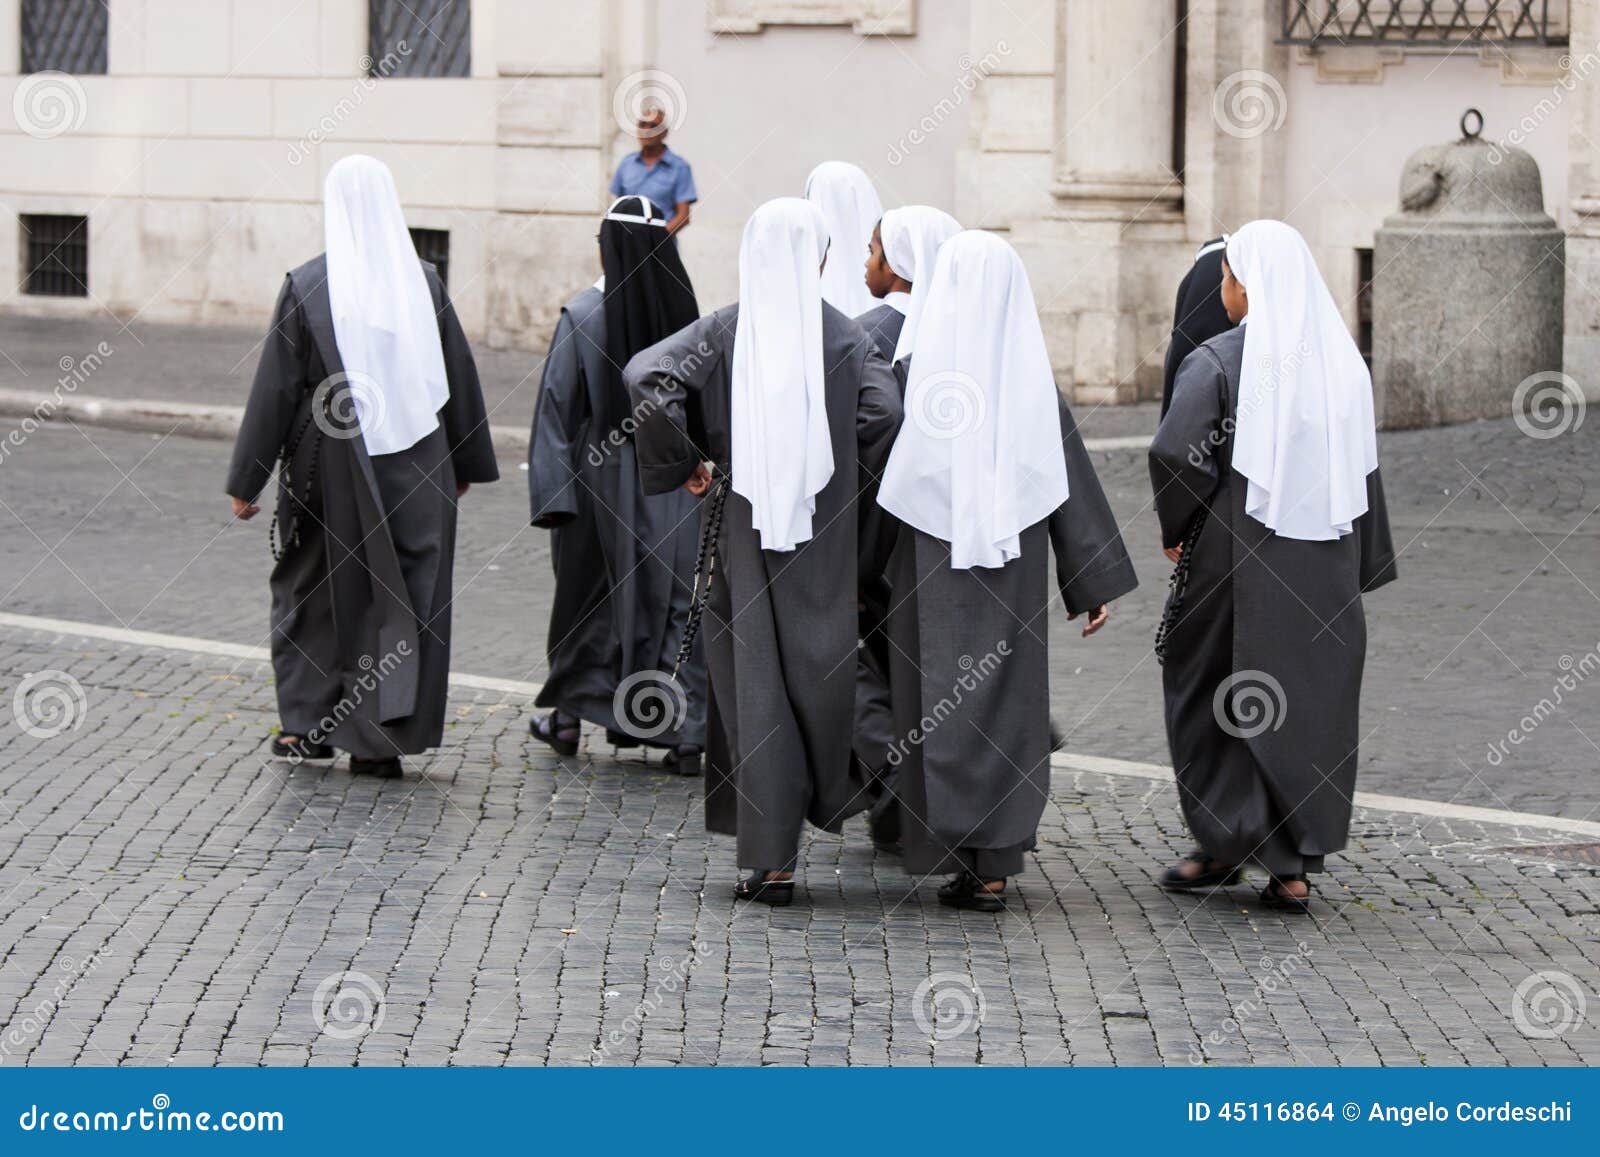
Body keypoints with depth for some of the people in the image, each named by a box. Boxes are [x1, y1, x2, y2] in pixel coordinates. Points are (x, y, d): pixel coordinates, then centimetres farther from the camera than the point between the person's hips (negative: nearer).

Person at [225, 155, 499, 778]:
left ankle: (310, 723, 18)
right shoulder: (423, 283, -2)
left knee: (313, 585, 15)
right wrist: (466, 464, 18)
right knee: (403, 593, 7)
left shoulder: (306, 286, -10)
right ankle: (384, 737, 6)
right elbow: (460, 376, 5)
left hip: (330, 464, -2)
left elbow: (275, 386, -7)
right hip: (415, 464, 2)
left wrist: (246, 480, 0)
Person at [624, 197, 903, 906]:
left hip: (745, 527, 0)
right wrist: (853, 484, 0)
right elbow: (884, 413, -16)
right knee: (819, 663, 15)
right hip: (823, 530, 0)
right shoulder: (842, 336, -2)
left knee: (755, 679, 3)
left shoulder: (725, 331, -1)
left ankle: (770, 861, 1)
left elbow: (647, 376, -15)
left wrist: (682, 463, -4)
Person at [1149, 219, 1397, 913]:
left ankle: (1224, 842, 14)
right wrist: (1361, 568, 15)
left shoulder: (1219, 361, -11)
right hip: (1322, 564, 5)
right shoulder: (1340, 360, 4)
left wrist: (1177, 530, -4)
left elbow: (1174, 452, -21)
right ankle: (1294, 866, 9)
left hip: (1237, 555, -4)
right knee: (1313, 699, 9)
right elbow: (1363, 471, 7)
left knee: (1213, 696, 12)